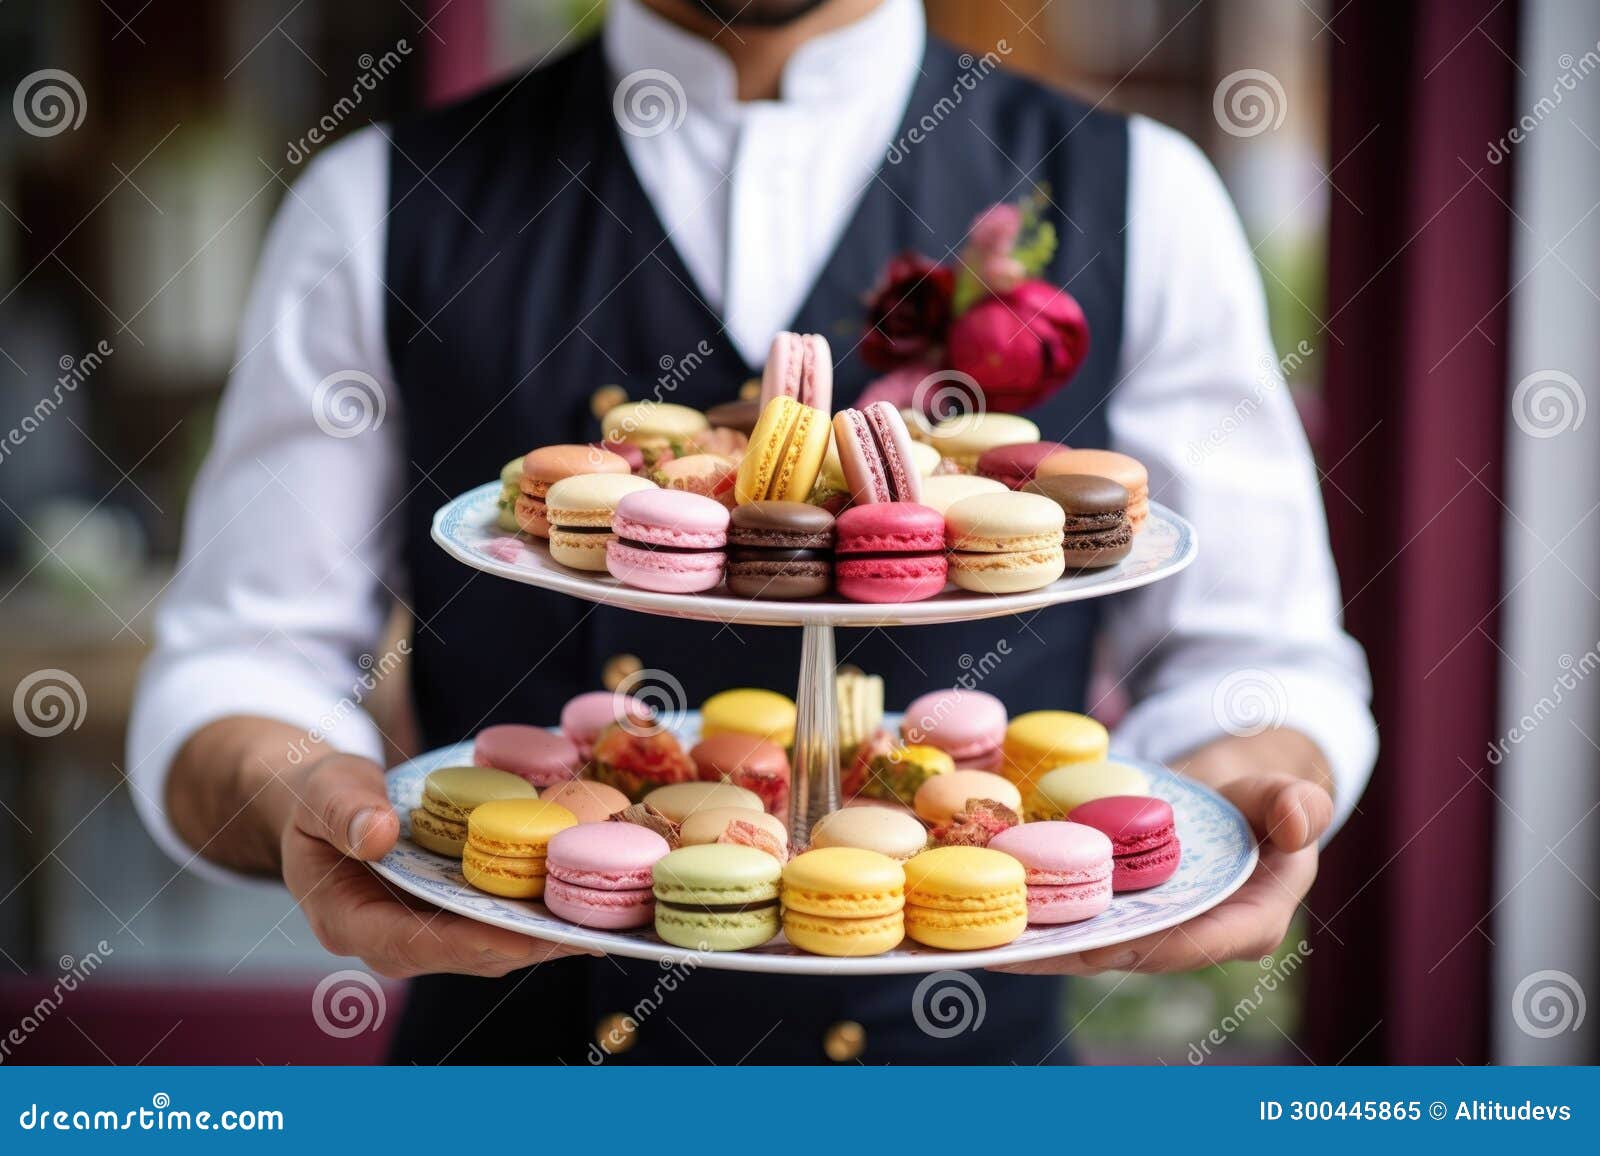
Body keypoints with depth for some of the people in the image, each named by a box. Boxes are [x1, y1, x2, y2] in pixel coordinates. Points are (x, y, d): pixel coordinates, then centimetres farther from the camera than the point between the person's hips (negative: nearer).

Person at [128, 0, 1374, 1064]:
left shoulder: (1141, 202, 7)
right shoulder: (381, 205, 7)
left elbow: (1254, 664, 8)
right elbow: (240, 662, 7)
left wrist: (1249, 781, -14)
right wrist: (293, 792, -15)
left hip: (953, 1051, 1)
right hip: (506, 1055, 0)